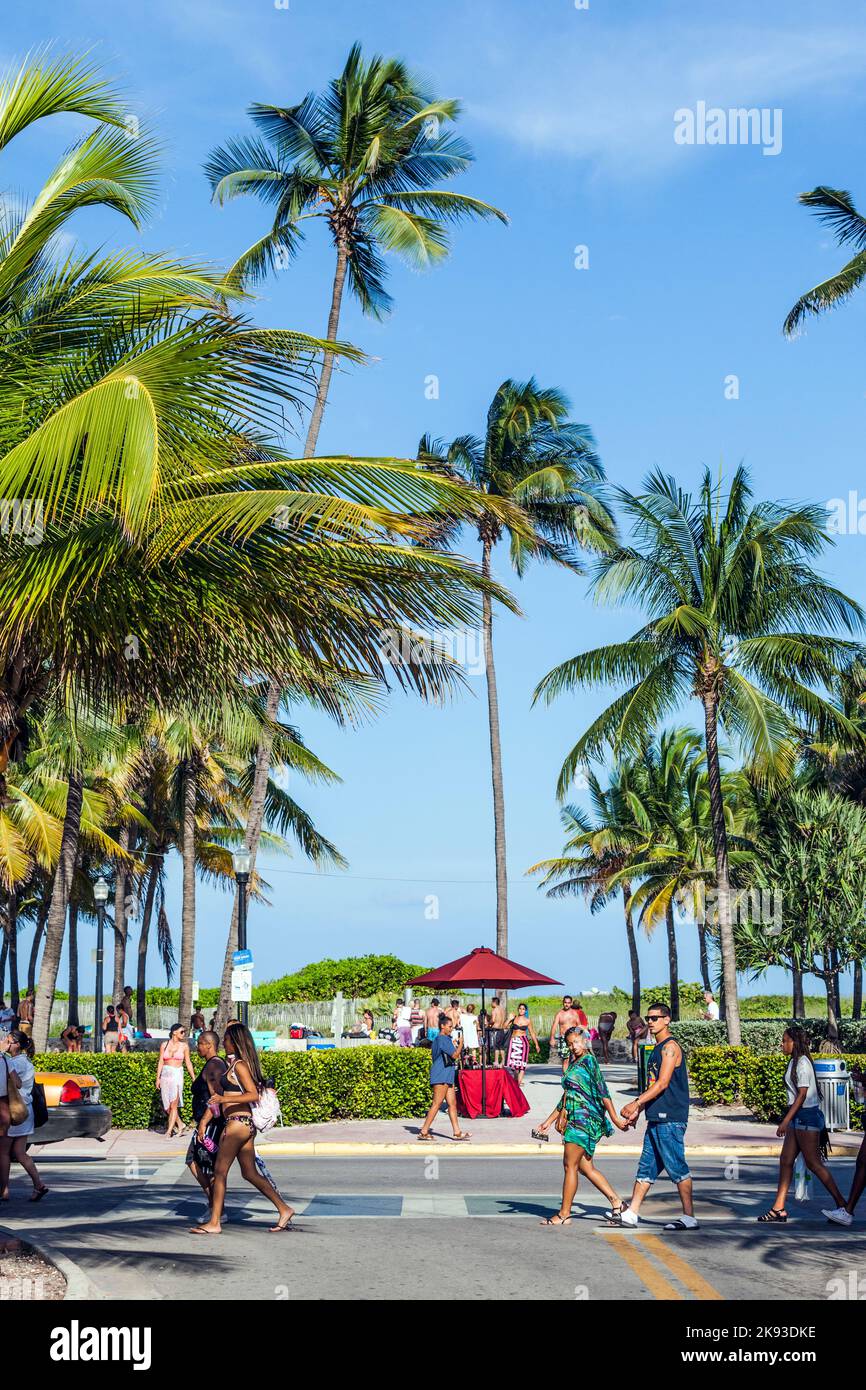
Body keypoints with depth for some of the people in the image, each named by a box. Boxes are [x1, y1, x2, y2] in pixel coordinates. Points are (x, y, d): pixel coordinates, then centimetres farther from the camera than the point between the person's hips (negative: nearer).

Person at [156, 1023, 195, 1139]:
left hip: (177, 1075, -2)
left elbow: (188, 1063, 9)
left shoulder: (184, 1046, 4)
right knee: (167, 1106, 5)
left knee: (173, 1104, -10)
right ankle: (180, 1124, 23)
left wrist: (194, 1078, 7)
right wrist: (158, 1078, 1)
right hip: (165, 1075, 2)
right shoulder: (164, 1045, 6)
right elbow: (160, 1062, 6)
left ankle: (169, 1130, -5)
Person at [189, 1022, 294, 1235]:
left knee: (219, 1171, -4)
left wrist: (224, 1099, -26)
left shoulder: (239, 1065, -13)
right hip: (246, 1124, 10)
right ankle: (284, 1209, 10)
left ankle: (214, 1223, 0)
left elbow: (253, 1095, -21)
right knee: (250, 1174, 11)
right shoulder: (236, 1064, 15)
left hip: (238, 1123, -10)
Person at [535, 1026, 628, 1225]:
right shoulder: (573, 1064, 18)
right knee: (585, 1167, 9)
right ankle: (616, 1203, 12)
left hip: (584, 1118, -9)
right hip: (576, 1119, 9)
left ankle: (564, 1214, 1)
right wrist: (548, 1122, 23)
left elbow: (603, 1093, -14)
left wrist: (615, 1119, -17)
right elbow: (566, 1098, 23)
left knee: (570, 1165, -5)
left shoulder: (589, 1061, -8)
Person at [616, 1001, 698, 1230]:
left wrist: (636, 1103, -22)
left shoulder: (670, 1047, -11)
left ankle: (689, 1218, -1)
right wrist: (638, 1110, 20)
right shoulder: (658, 1048, 19)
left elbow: (662, 1083, -19)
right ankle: (630, 1213, 14)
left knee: (677, 1168, -5)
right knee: (646, 1167, 11)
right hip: (657, 1118, 10)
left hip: (670, 1119, -10)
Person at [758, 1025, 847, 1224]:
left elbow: (802, 1095, -20)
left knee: (813, 1163, -4)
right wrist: (788, 1119, 21)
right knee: (785, 1161, 7)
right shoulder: (794, 1062, 14)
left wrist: (785, 1121, -21)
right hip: (798, 1118, 10)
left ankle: (841, 1204, 5)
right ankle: (778, 1209, 8)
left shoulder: (802, 1063, -15)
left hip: (807, 1116, -10)